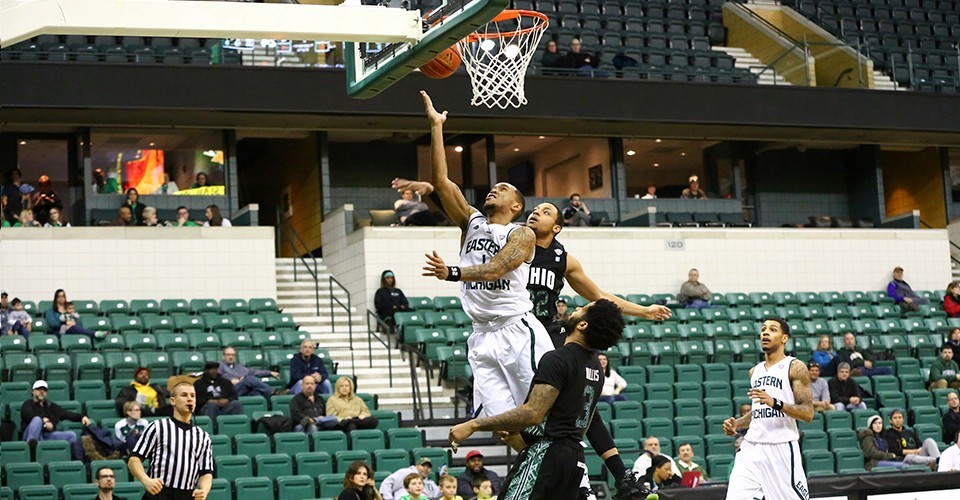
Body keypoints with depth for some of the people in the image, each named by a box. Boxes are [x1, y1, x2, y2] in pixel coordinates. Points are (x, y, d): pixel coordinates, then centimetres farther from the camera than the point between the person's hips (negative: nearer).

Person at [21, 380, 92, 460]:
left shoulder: (51, 406, 27)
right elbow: (27, 414, -11)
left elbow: (66, 414, 21)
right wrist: (44, 419, -27)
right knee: (37, 419, -32)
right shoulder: (28, 404, 12)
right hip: (35, 435, -4)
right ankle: (31, 441, -55)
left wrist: (82, 417, 5)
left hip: (49, 436, 4)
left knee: (71, 435, -14)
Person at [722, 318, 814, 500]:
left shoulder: (795, 367, -3)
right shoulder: (755, 371, 18)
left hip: (781, 448, -6)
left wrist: (775, 403, -23)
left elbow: (808, 413, -10)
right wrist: (737, 422, 9)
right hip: (752, 447, 6)